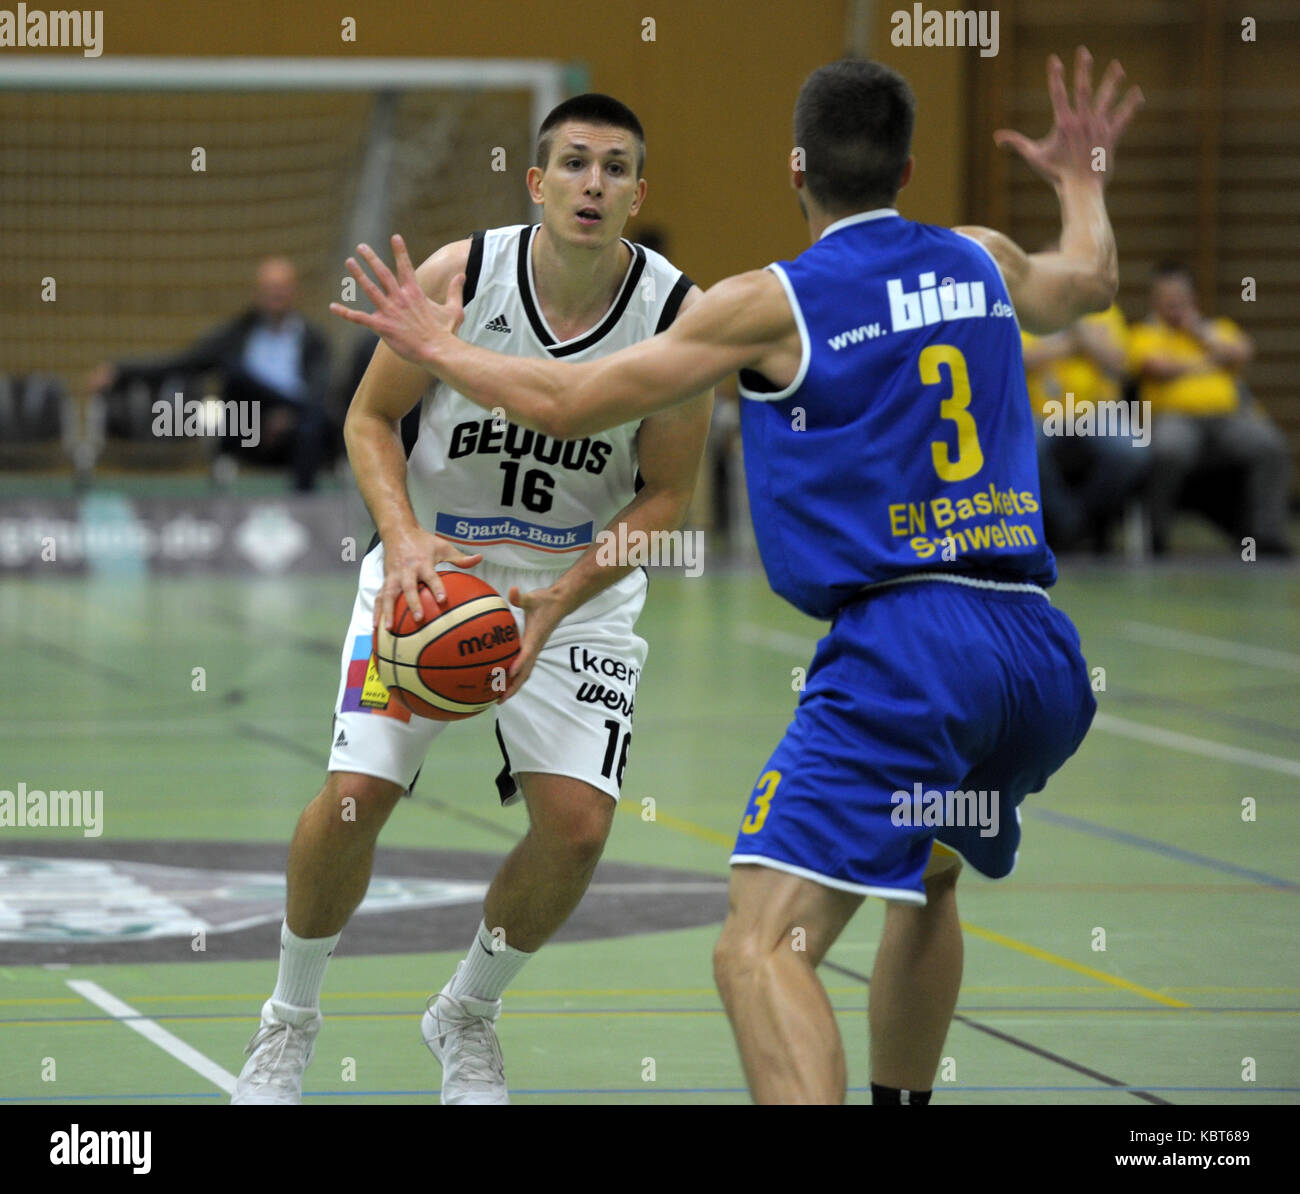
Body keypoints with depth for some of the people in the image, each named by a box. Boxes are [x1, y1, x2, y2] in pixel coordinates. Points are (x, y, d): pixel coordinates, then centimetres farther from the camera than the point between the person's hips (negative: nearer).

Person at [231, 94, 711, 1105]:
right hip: (431, 565, -1)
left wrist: (559, 602, -20)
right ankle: (289, 1022, 14)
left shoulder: (681, 313, -16)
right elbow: (370, 418, -4)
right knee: (354, 796, -12)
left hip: (580, 587, 1)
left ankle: (468, 1016, 18)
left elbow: (666, 497, -7)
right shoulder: (460, 275, -16)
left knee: (577, 824, -12)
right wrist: (403, 536, -22)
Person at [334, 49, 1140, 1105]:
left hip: (903, 646, -7)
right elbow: (1091, 282, 40)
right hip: (1043, 654, 7)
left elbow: (569, 404, 3)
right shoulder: (983, 263, 15)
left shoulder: (772, 303, -1)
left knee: (763, 950, -16)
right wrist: (1084, 183, 61)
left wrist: (439, 350, 20)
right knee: (925, 874, 34)